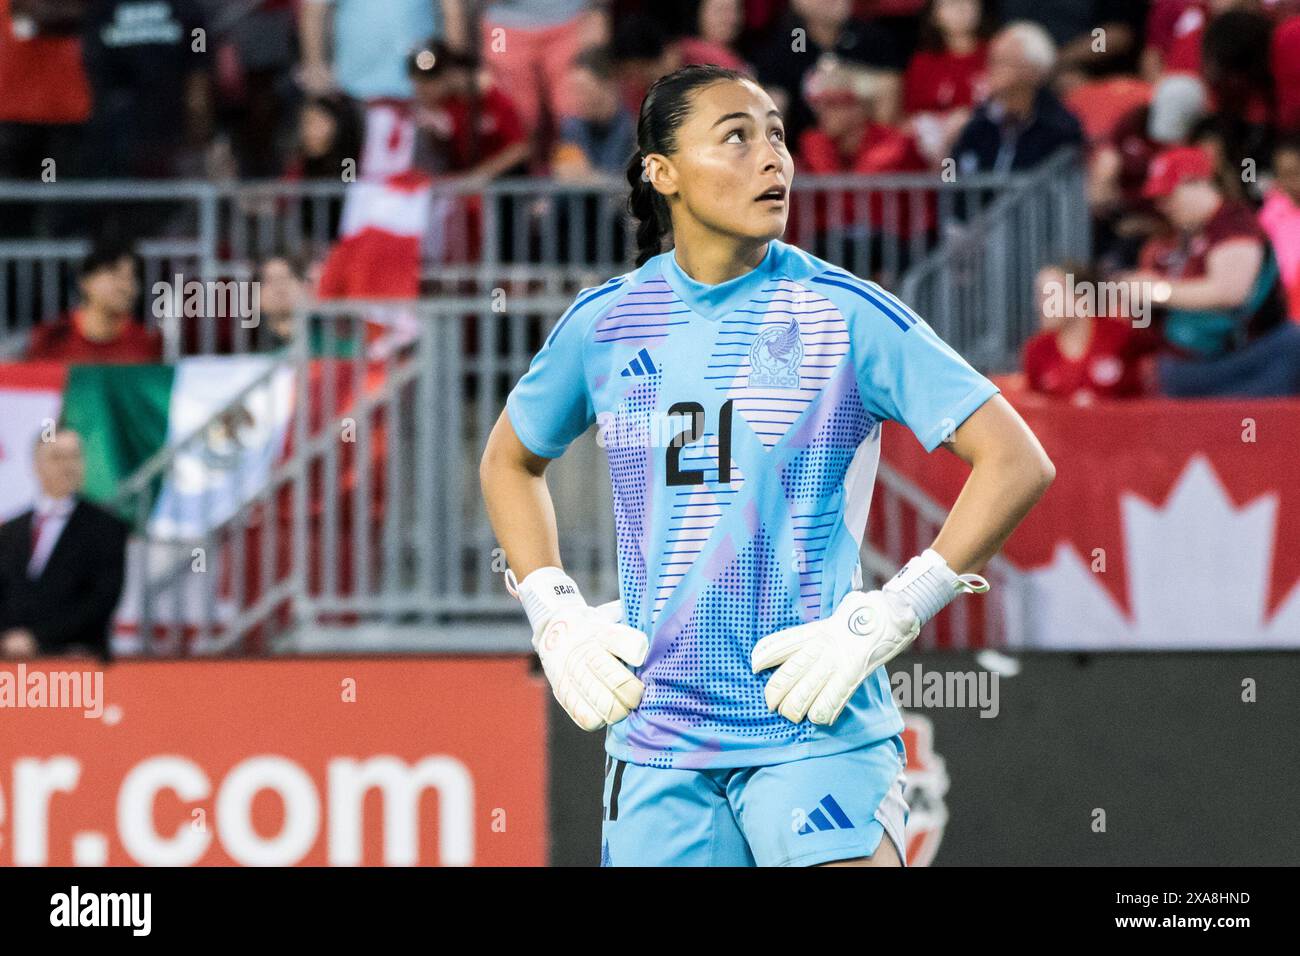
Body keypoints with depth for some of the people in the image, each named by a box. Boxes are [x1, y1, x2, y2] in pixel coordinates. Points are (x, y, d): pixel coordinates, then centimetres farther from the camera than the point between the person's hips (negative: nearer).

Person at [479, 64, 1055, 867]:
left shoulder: (846, 313, -5)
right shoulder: (604, 321, 6)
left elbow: (1018, 463, -9)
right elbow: (510, 460, 25)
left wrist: (884, 621, -14)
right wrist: (555, 617, 11)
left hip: (816, 732, -4)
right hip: (654, 736, 4)